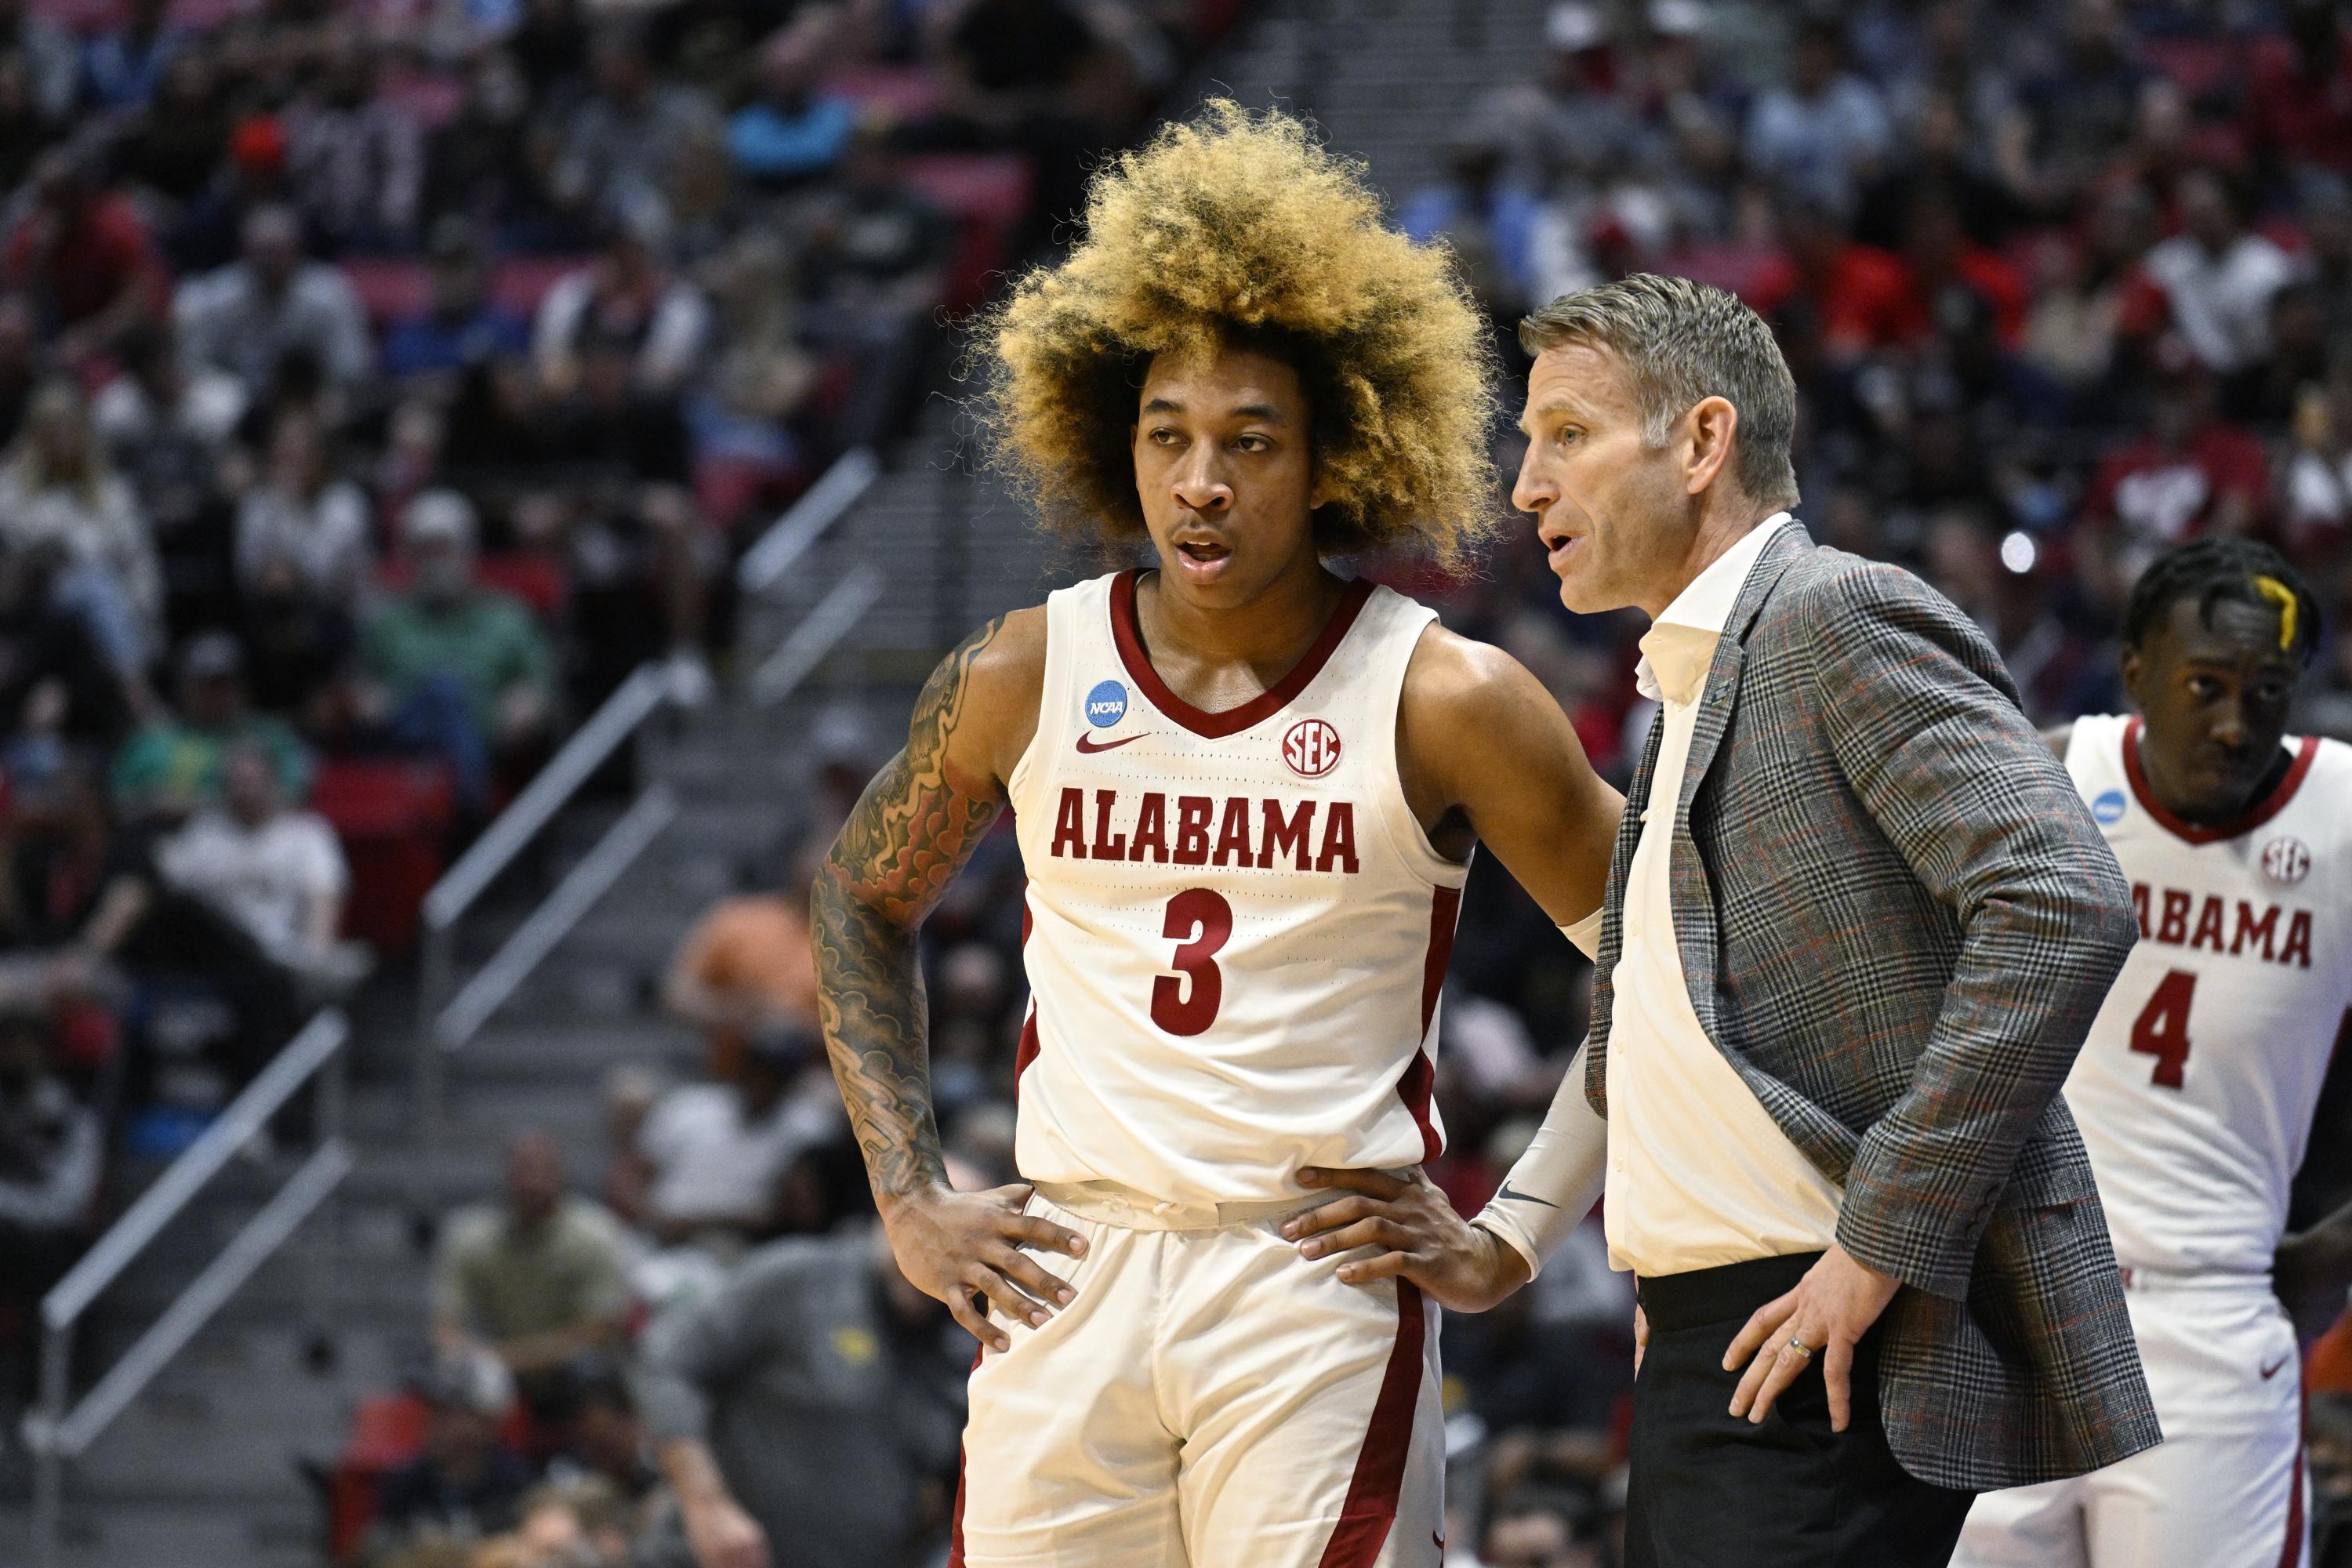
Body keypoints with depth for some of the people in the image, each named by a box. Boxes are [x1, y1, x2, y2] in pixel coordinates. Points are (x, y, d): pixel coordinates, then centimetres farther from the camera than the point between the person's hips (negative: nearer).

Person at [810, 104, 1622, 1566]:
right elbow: (864, 903, 20)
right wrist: (910, 1199, 12)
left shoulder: (1444, 702, -5)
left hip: (1326, 1288, -3)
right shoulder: (1022, 678, 4)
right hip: (1066, 1278, 3)